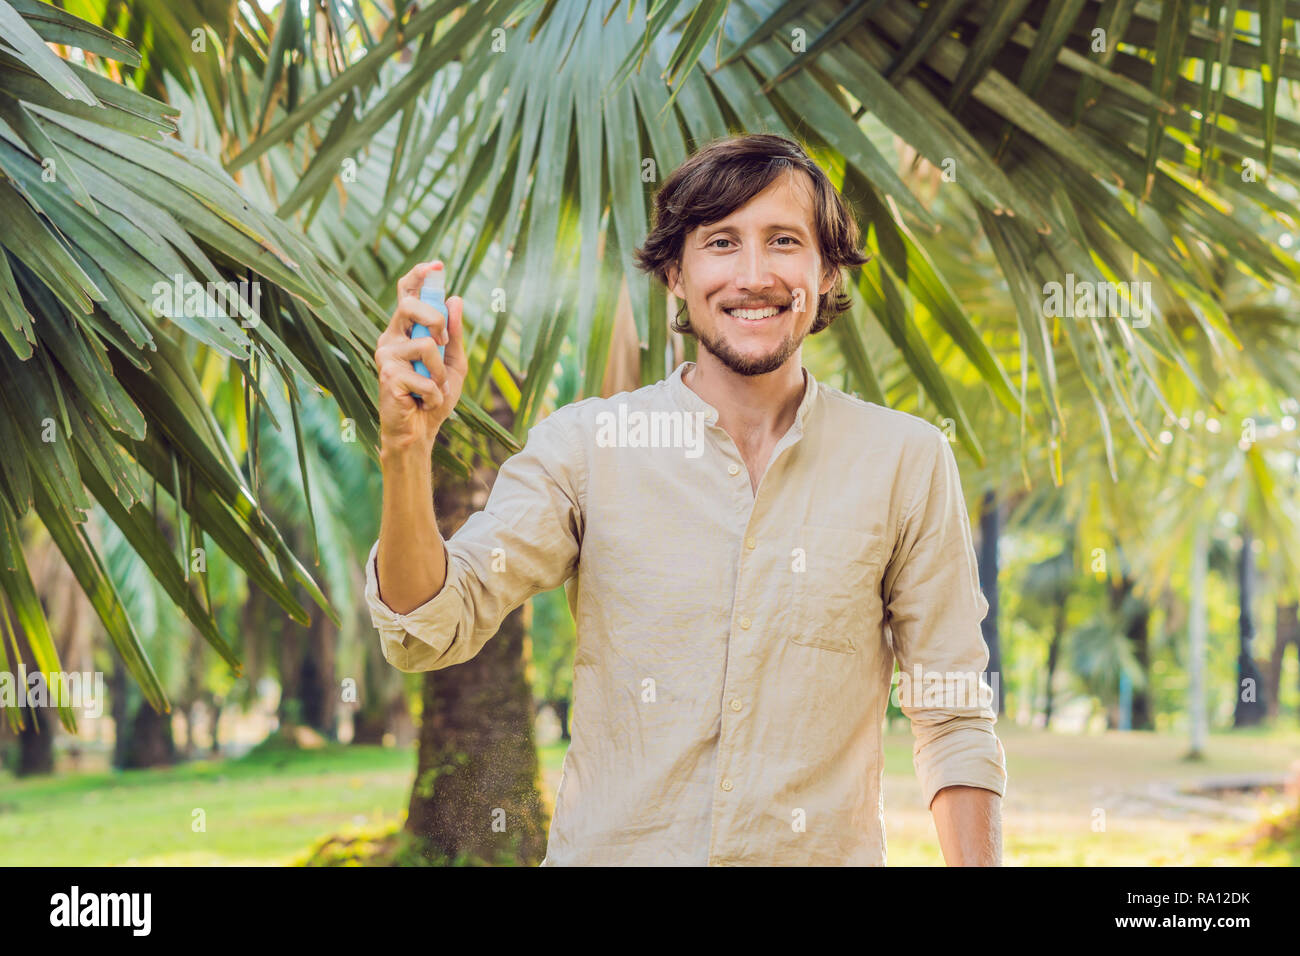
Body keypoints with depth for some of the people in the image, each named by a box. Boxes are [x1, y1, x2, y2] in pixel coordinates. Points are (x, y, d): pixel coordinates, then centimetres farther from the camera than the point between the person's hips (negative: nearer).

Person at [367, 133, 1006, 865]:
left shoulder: (906, 460, -2)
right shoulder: (583, 444, -3)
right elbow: (430, 631, -10)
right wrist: (408, 446, -24)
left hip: (822, 854, 0)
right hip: (611, 849, 0)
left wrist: (978, 864, -9)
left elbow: (954, 722, 1)